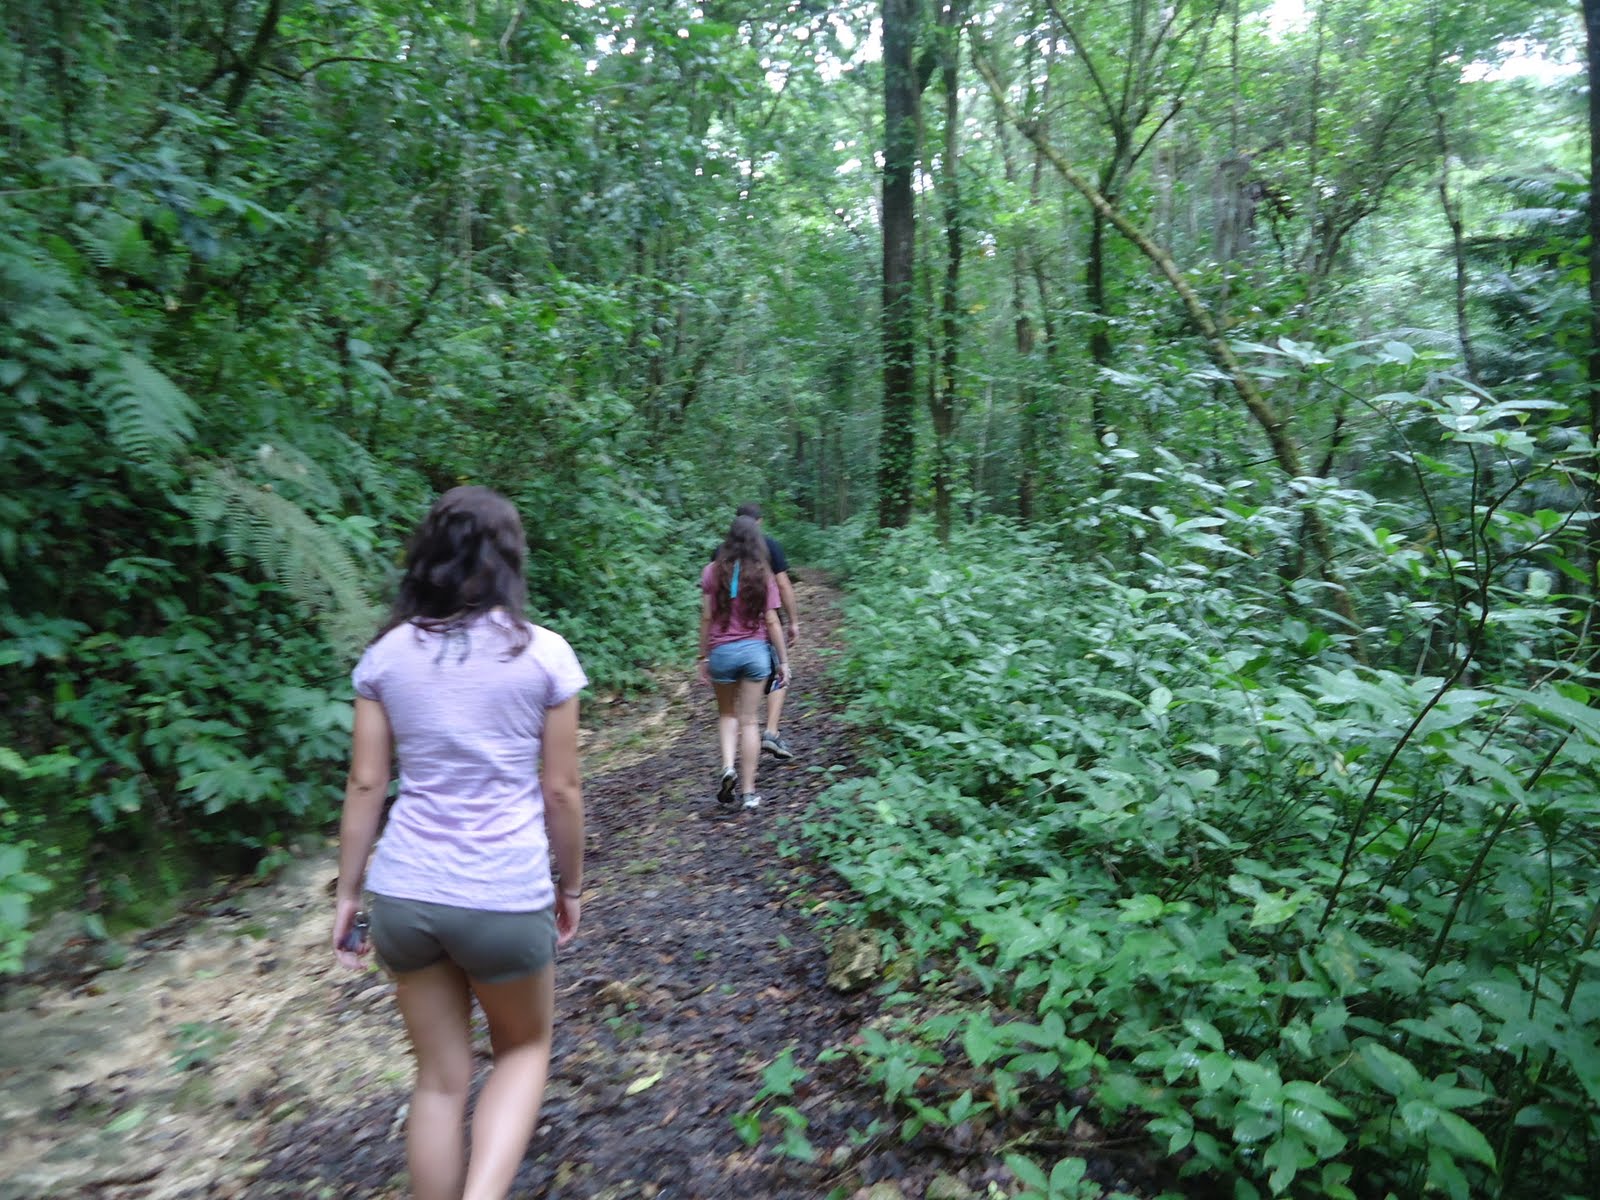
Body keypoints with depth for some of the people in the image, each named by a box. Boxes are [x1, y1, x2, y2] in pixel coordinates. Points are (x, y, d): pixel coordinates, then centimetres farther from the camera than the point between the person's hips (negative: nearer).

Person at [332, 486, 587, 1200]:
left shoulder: (387, 654, 1)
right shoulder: (544, 653, -7)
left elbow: (365, 785, 1)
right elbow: (560, 790, -3)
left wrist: (347, 893, 12)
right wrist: (570, 885, 10)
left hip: (405, 894, 3)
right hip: (506, 898, -3)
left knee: (441, 1076, 21)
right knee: (523, 1050, 23)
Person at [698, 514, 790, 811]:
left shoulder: (713, 571, -3)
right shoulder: (763, 575, -2)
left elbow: (706, 618, -2)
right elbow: (771, 622, -3)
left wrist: (703, 657, 6)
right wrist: (784, 660, 4)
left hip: (722, 651, 0)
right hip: (756, 650, 0)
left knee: (727, 714, 20)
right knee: (748, 720, 7)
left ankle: (727, 767, -4)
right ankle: (748, 791, 10)